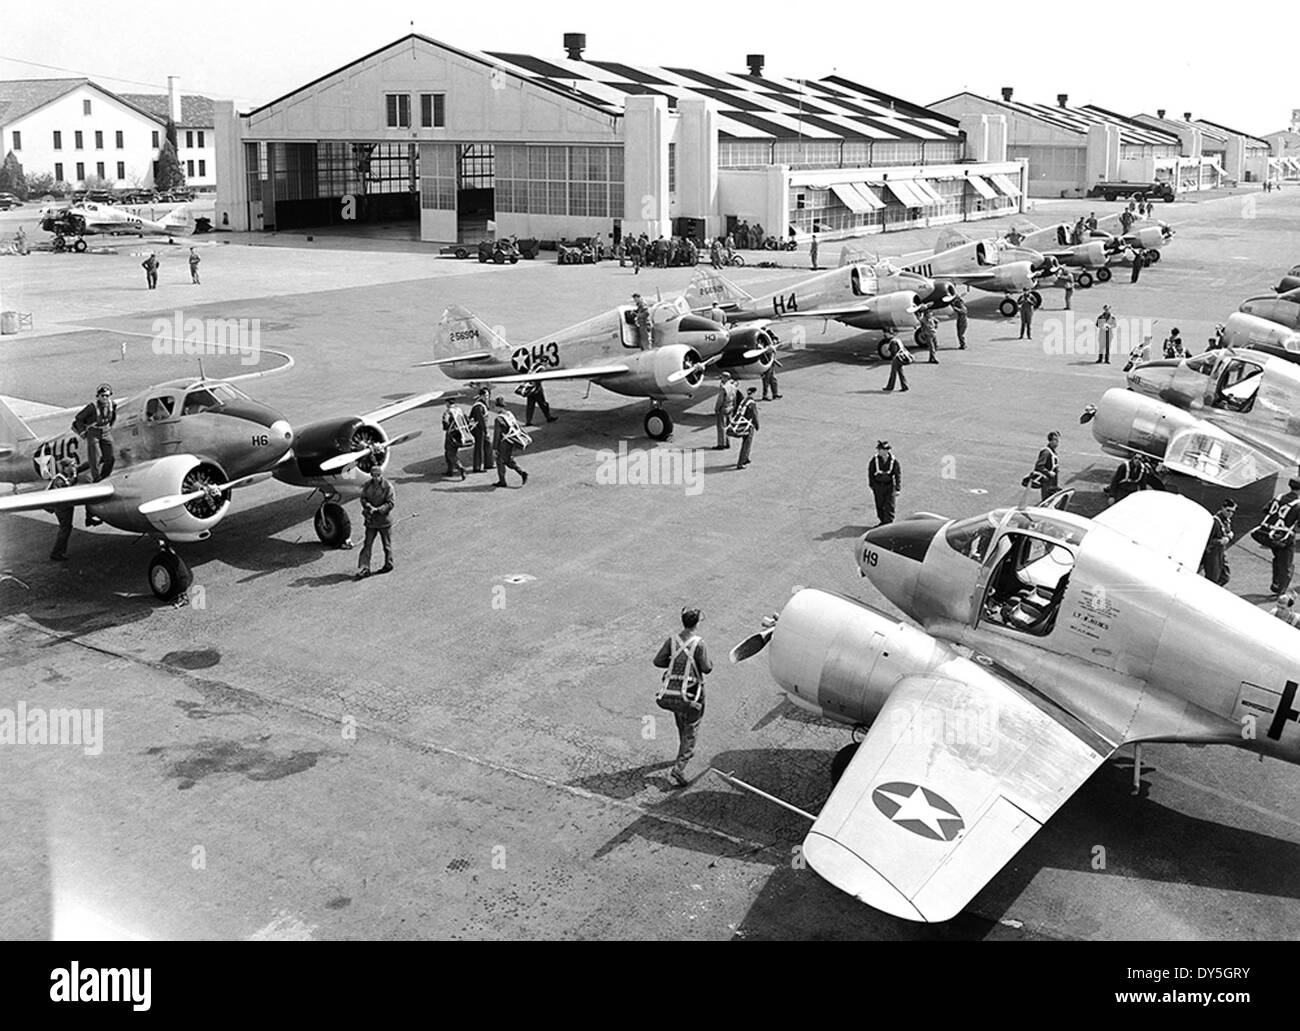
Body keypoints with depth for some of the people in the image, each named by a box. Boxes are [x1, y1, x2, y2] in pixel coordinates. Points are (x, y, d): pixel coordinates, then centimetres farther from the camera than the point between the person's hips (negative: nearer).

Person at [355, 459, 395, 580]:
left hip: (384, 520, -3)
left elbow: (391, 503, -13)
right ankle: (364, 569, 3)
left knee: (387, 544, 11)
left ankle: (388, 565, 30)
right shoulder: (367, 485, 0)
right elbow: (363, 498, 3)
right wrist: (369, 506, -17)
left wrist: (378, 509, -21)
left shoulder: (388, 486, -12)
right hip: (371, 520, 3)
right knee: (367, 545, 2)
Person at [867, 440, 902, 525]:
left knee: (889, 506, -3)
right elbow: (870, 473, -1)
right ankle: (883, 521, 29)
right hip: (878, 485, 2)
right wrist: (872, 486, 0)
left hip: (890, 485, -2)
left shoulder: (894, 461, -14)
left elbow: (898, 475, -8)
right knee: (879, 505, 11)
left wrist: (897, 489, -12)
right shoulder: (874, 460, -12)